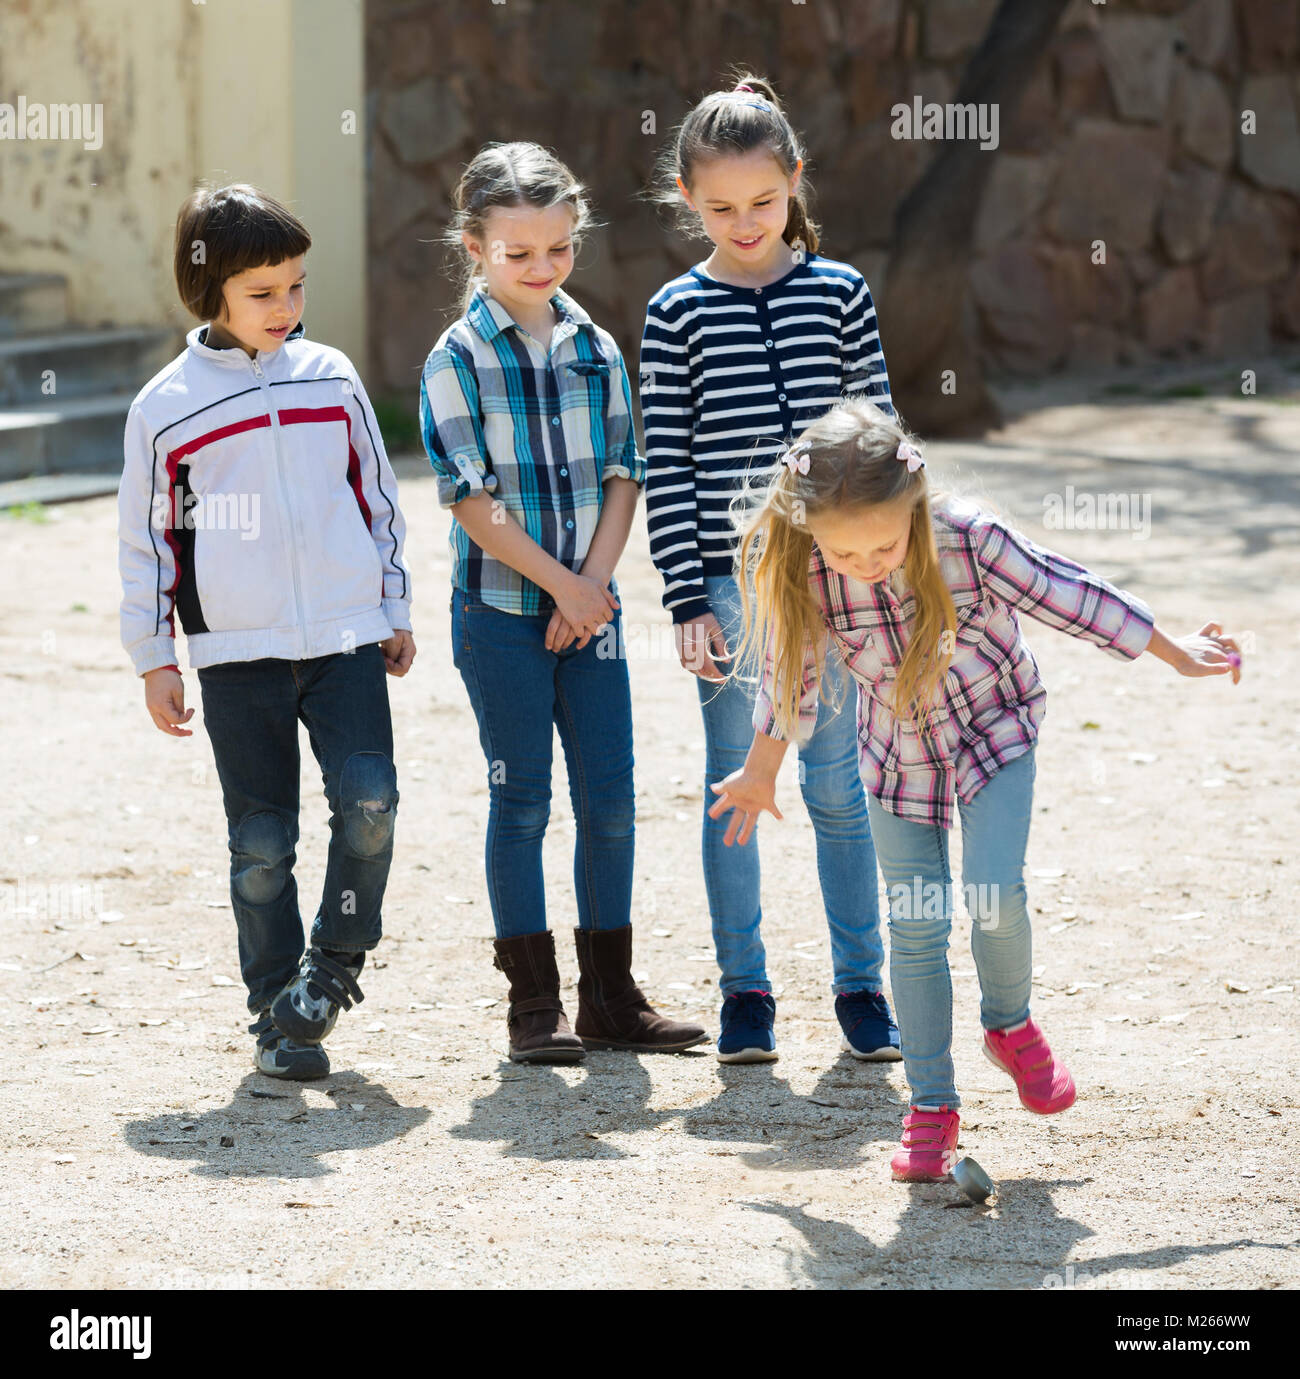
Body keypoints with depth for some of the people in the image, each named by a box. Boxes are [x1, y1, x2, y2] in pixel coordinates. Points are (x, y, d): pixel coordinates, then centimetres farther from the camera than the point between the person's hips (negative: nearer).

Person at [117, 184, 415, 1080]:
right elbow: (147, 540, 5)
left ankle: (336, 960, 6)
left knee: (369, 799, -15)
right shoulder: (168, 407, -1)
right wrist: (155, 659, 4)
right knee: (262, 843, 2)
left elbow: (377, 498, 15)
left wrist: (395, 611, 16)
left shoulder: (331, 378, 6)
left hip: (346, 636, 1)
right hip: (237, 653, -1)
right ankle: (278, 1017, 12)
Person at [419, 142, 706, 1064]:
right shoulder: (458, 359, -6)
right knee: (521, 801, 0)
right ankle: (534, 1003, 7)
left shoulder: (595, 350, 6)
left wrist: (595, 584, -7)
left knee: (611, 801, 5)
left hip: (590, 606, 4)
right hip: (501, 609, -4)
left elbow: (623, 479, 6)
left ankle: (612, 996, 14)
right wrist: (560, 583, -13)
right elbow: (471, 497, -11)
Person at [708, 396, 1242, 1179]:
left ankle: (1010, 1025, 12)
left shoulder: (971, 541, -31)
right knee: (916, 927, 1)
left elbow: (1070, 598, -15)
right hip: (899, 753, 2)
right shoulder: (799, 573, -25)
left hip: (996, 729, -2)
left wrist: (1177, 655, -3)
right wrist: (760, 775, 11)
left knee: (995, 891, -18)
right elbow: (792, 675, -4)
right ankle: (932, 1107, 14)